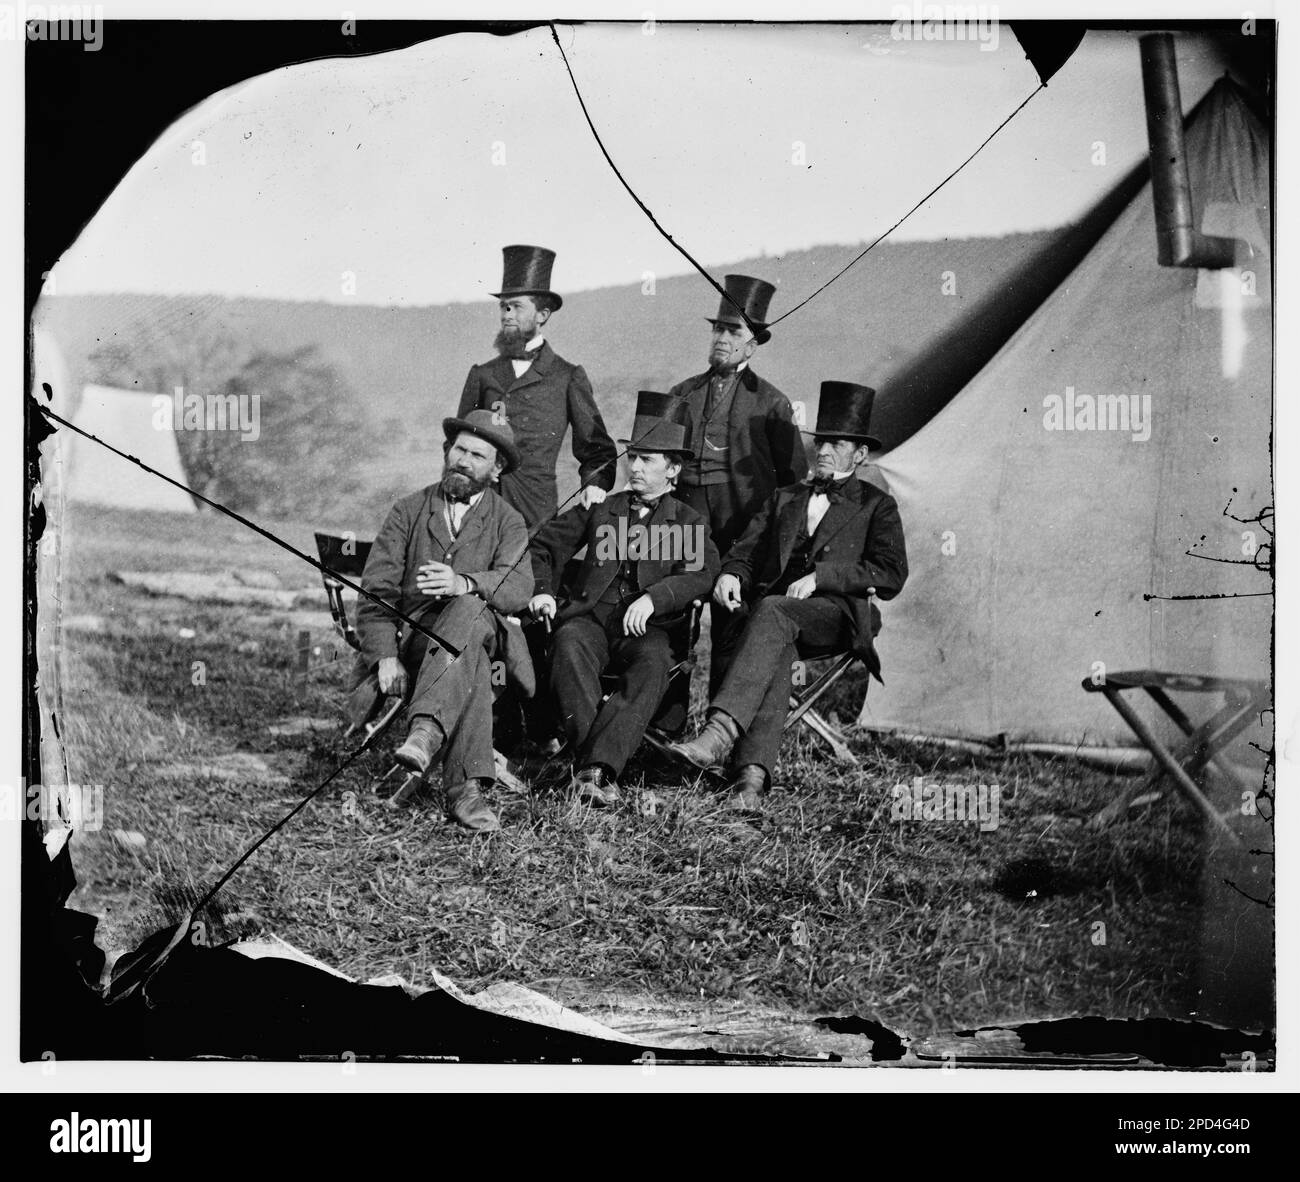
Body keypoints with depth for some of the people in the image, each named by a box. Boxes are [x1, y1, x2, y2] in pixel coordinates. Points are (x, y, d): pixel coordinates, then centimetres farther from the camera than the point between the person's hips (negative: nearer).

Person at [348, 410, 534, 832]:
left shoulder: (507, 523, 11)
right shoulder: (409, 511, 13)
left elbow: (518, 587, -11)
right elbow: (375, 590, 3)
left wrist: (464, 583, -34)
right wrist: (386, 655, -15)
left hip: (470, 630, 0)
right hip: (406, 636, 0)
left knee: (471, 607, -37)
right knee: (471, 668, -35)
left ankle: (426, 731, -51)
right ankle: (466, 789, -47)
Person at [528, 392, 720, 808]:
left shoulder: (688, 521, 14)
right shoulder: (600, 509, 21)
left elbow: (701, 572, -5)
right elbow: (544, 546, 26)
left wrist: (653, 598, -22)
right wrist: (542, 590, 6)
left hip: (651, 626, -2)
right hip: (592, 617, 2)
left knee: (652, 664, -36)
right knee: (570, 646, -33)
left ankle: (598, 764, -44)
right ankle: (595, 766, -39)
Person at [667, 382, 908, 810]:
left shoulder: (876, 506, 17)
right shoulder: (784, 499, 30)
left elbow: (891, 574, 3)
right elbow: (747, 550, 21)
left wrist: (819, 576, -9)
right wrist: (731, 574, -4)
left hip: (837, 614, -3)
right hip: (777, 611, 3)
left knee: (773, 612, -36)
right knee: (776, 652, -35)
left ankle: (721, 730, -52)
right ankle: (752, 774, -51)